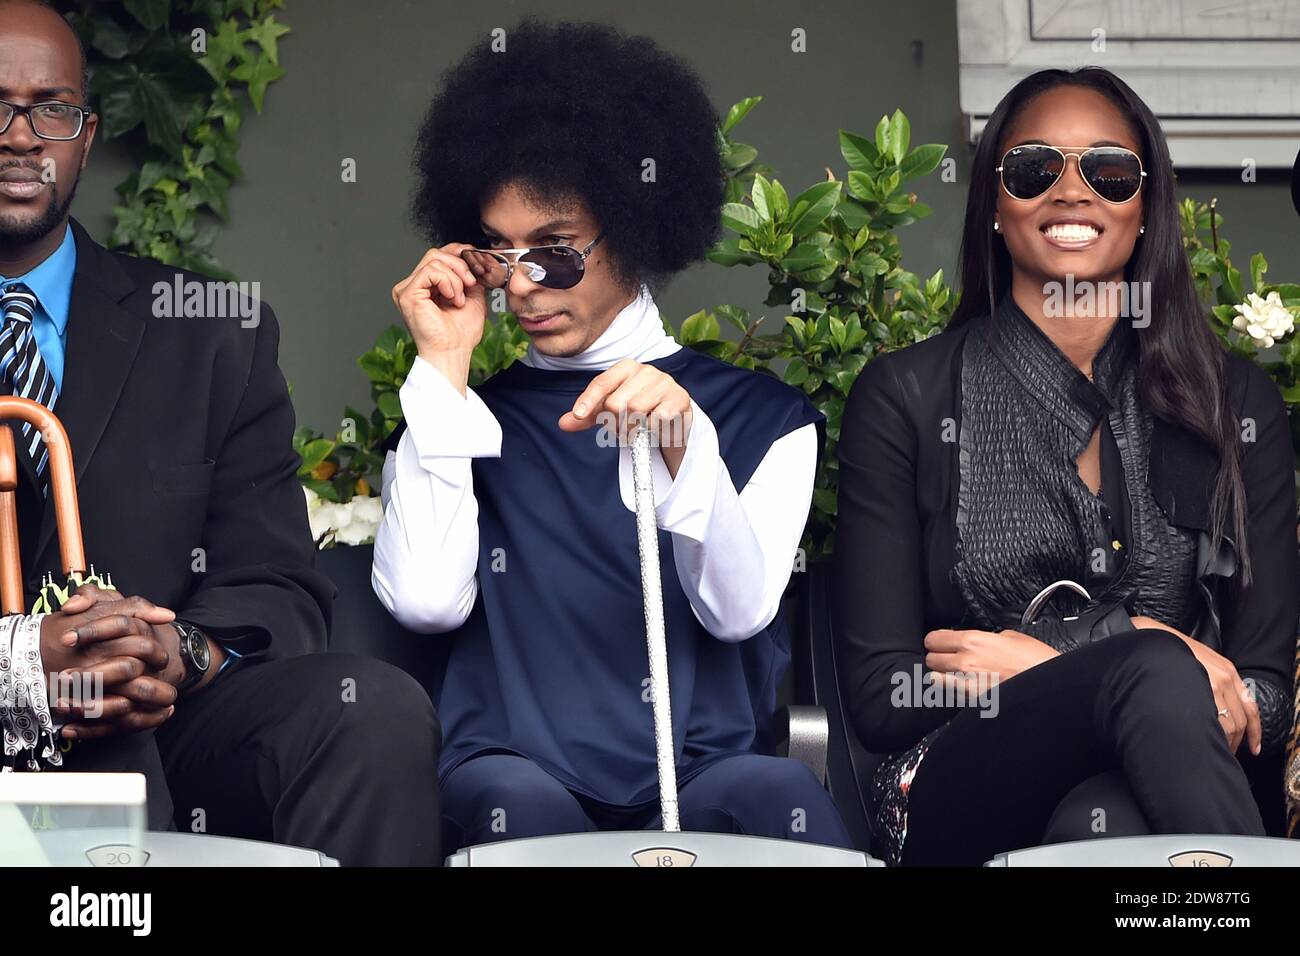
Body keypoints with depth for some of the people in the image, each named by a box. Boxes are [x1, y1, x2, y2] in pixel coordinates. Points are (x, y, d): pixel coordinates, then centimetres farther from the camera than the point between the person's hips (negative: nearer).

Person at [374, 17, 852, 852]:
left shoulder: (760, 413, 16)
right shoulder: (474, 417, 18)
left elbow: (738, 611, 0)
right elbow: (427, 601, -1)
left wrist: (683, 444, -17)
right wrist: (444, 372, 4)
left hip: (703, 771, 0)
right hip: (517, 767, 1)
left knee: (772, 795, -36)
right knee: (521, 803, -37)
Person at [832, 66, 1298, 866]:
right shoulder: (905, 399, 7)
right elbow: (880, 698, 0)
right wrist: (1152, 667, -12)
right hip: (966, 797, 1)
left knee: (1103, 820, -39)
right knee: (1153, 671, -32)